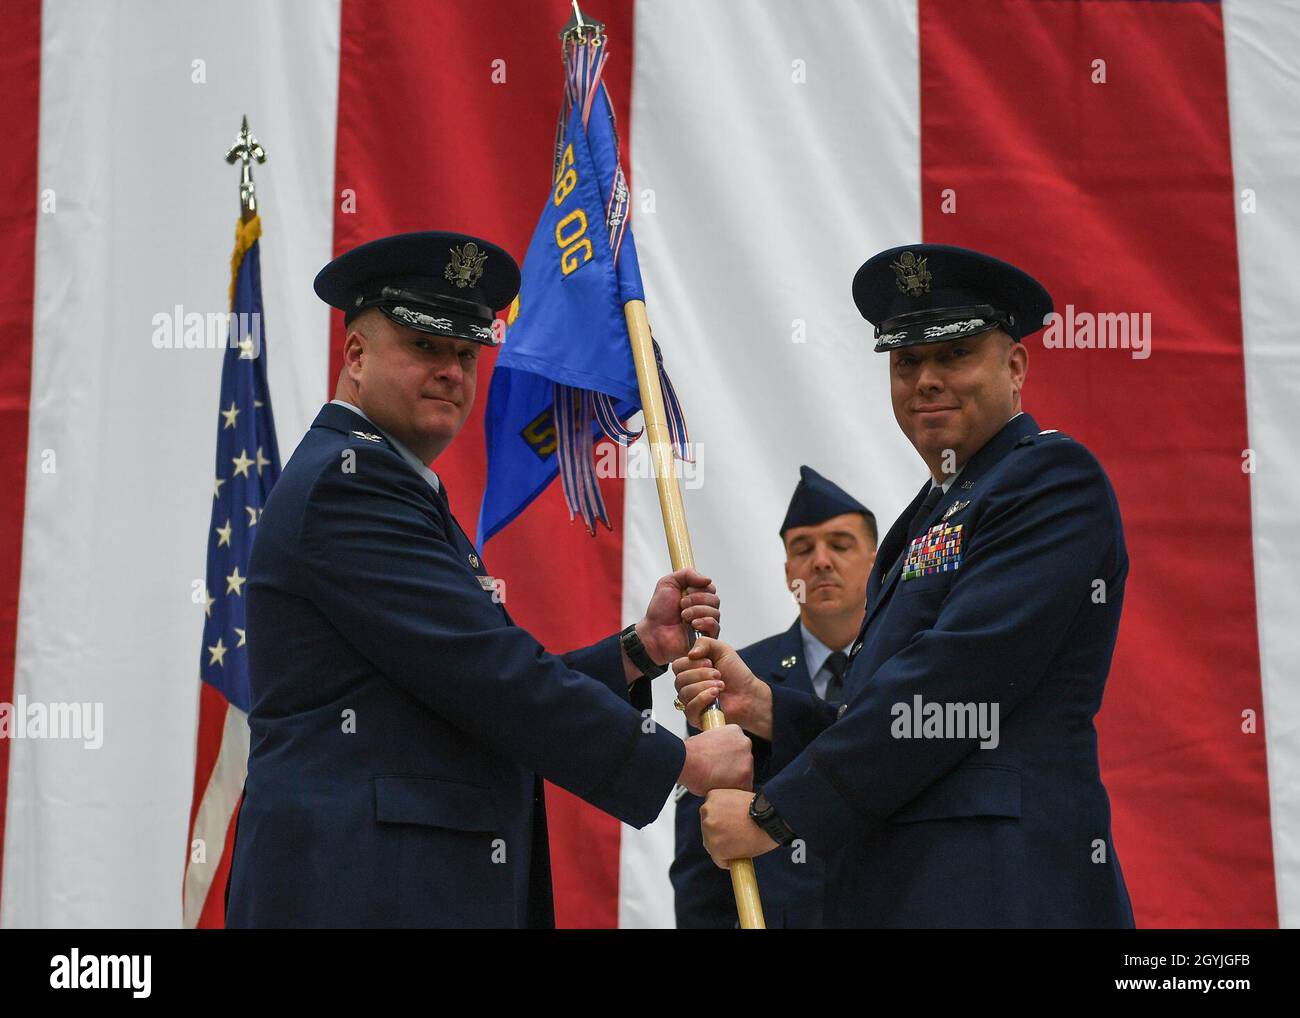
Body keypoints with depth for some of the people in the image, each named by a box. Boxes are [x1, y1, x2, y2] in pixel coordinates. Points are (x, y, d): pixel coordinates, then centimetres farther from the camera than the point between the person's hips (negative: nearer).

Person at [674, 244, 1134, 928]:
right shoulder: (928, 518, 20)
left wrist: (775, 813, -13)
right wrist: (762, 708, 0)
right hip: (892, 891, 8)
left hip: (1004, 891, -8)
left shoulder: (1053, 476, -7)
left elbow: (956, 678, -18)